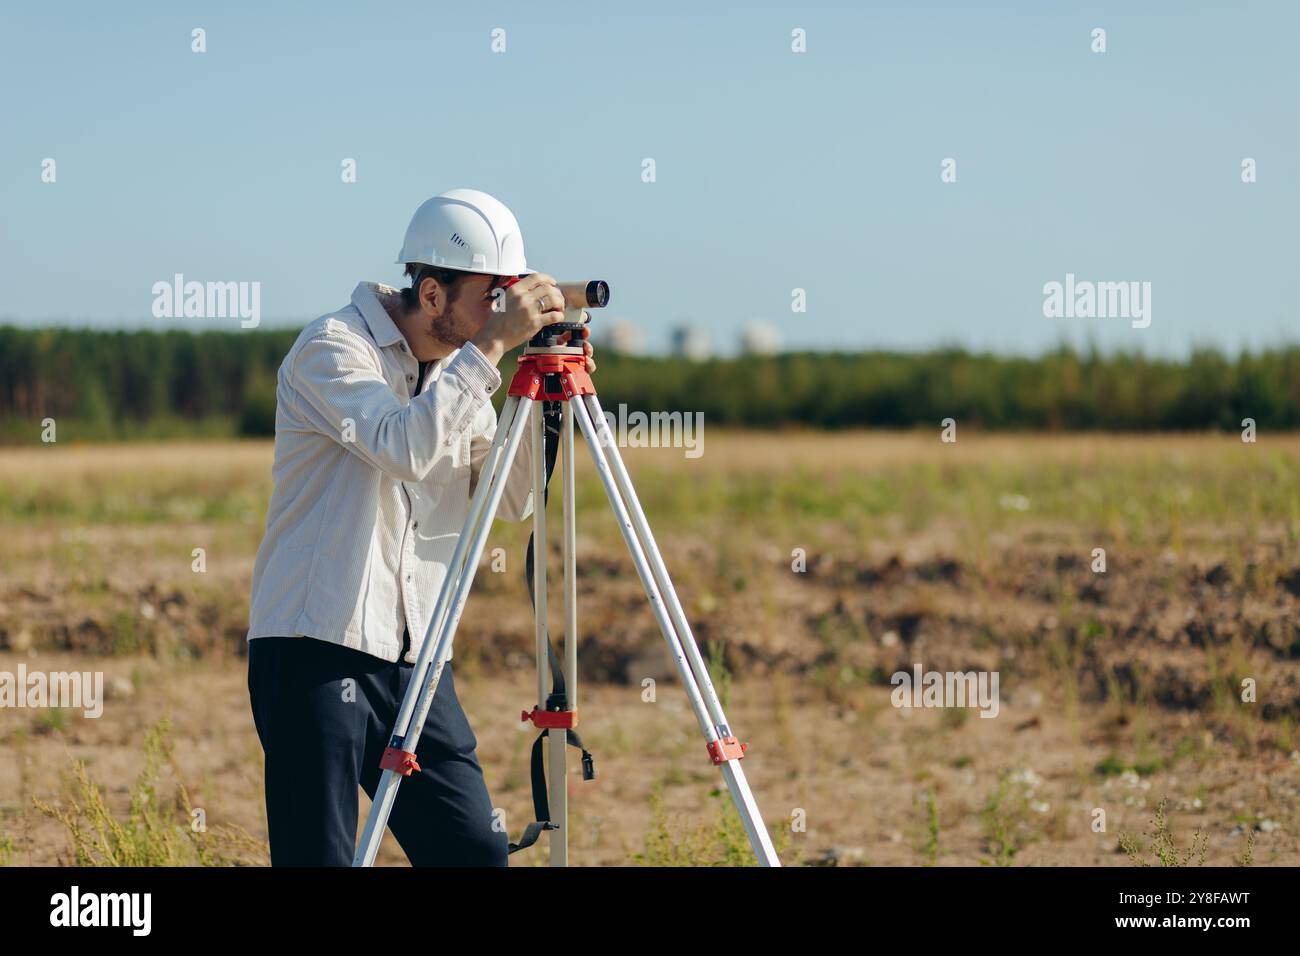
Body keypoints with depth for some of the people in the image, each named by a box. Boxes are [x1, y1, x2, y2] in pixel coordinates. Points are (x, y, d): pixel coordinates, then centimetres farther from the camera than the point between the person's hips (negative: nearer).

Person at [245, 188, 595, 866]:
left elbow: (510, 503, 11)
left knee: (476, 849, 3)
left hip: (416, 657, 7)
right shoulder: (333, 347, -9)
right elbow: (403, 447, -27)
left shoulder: (456, 372, 13)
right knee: (320, 857, -7)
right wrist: (492, 345, -25)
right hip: (317, 651, -7)